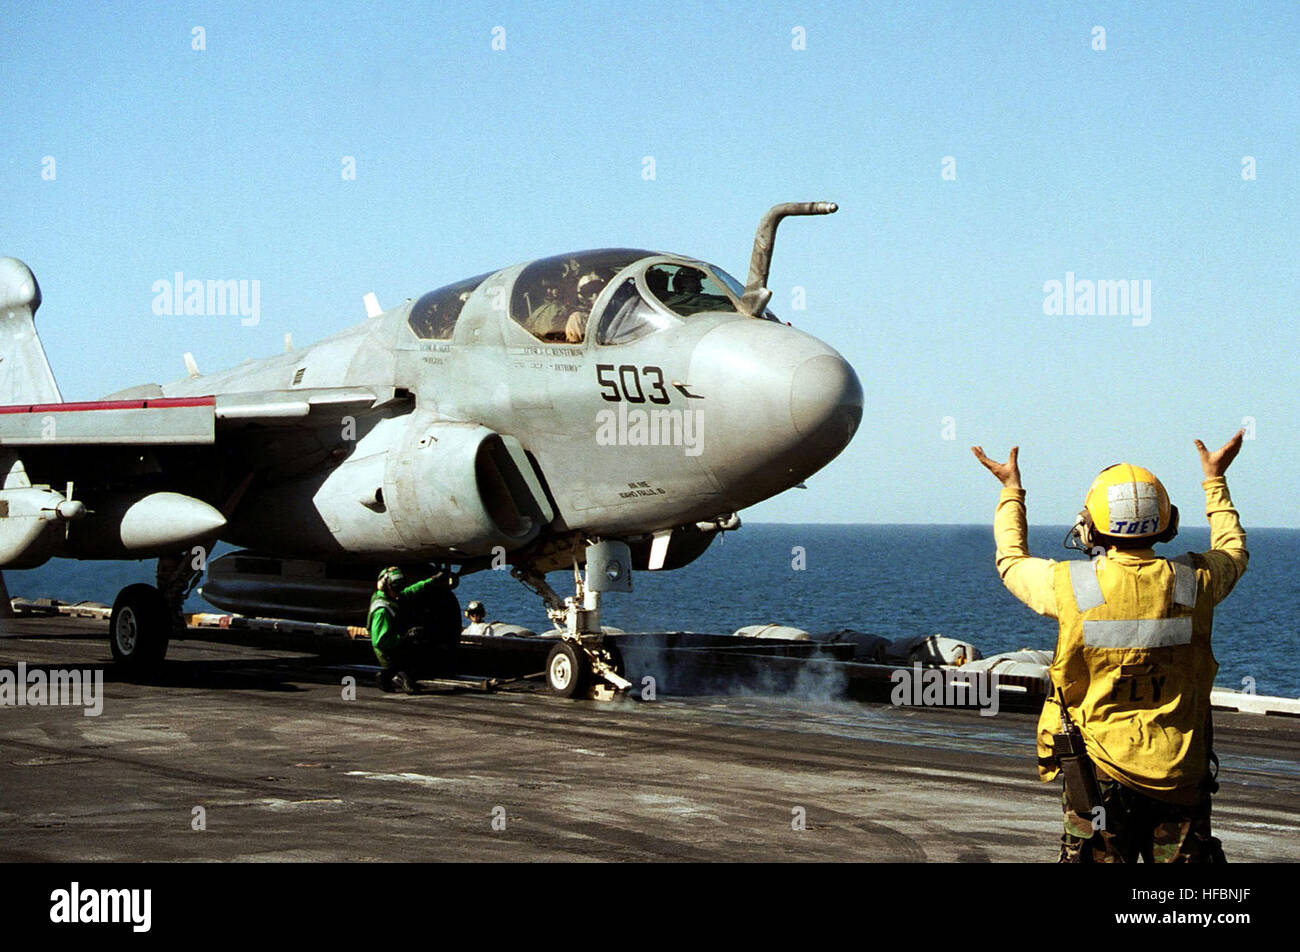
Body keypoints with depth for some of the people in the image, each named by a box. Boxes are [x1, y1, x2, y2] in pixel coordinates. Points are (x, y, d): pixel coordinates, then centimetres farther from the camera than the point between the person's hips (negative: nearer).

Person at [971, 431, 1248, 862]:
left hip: (1099, 770, -1)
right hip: (1181, 774, 2)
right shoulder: (1193, 581, -5)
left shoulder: (1071, 585, -11)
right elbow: (1233, 551, 20)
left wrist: (1011, 490, 25)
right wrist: (1215, 480, 32)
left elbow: (1011, 562, 12)